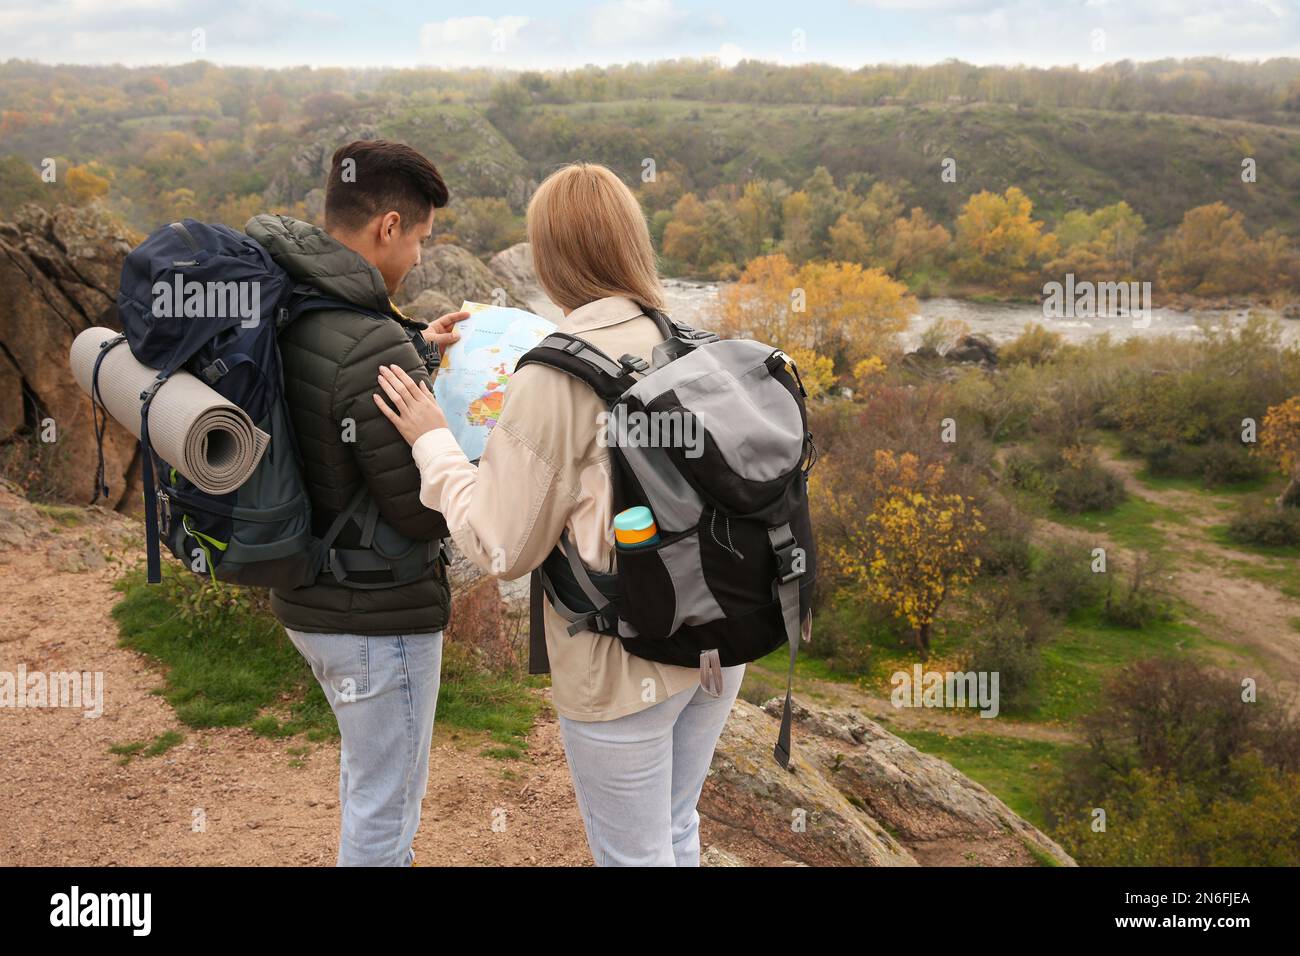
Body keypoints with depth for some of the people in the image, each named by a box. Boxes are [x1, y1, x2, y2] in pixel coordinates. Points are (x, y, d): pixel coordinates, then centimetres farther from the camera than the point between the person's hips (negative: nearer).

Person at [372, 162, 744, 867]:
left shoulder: (555, 379, -20)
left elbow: (502, 549, -13)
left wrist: (432, 444, 0)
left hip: (624, 668, -5)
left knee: (632, 855, 15)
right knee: (675, 833, 26)